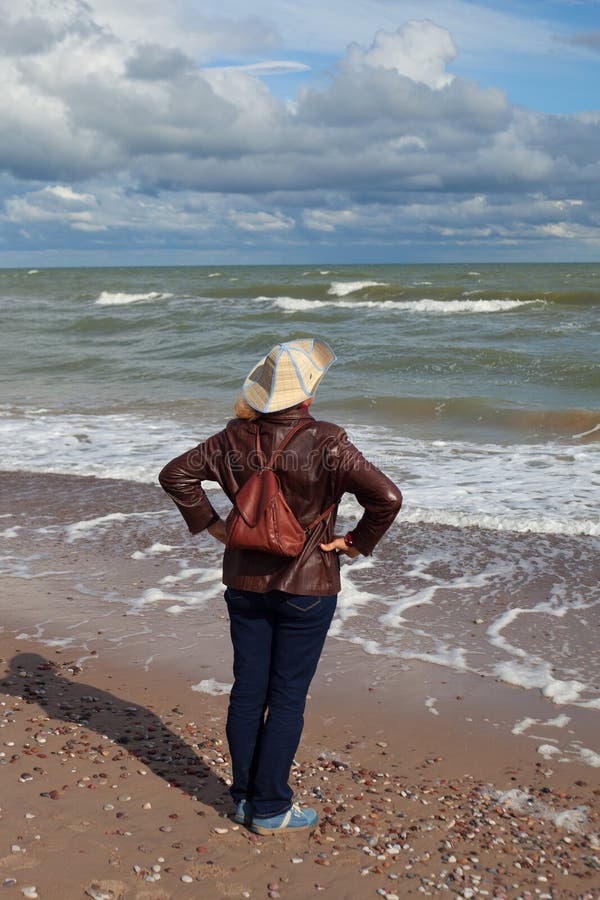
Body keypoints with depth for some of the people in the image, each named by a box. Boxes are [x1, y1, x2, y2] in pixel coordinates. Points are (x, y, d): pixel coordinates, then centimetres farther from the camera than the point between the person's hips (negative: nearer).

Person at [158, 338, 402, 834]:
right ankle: (270, 808, 16)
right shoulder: (326, 444, -17)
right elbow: (387, 497, -22)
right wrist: (356, 543, -9)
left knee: (247, 690, 14)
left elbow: (176, 474, 2)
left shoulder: (237, 438, -4)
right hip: (306, 587, -4)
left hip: (245, 582, 4)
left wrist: (214, 526, 5)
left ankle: (244, 797, 27)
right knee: (288, 696, 7)